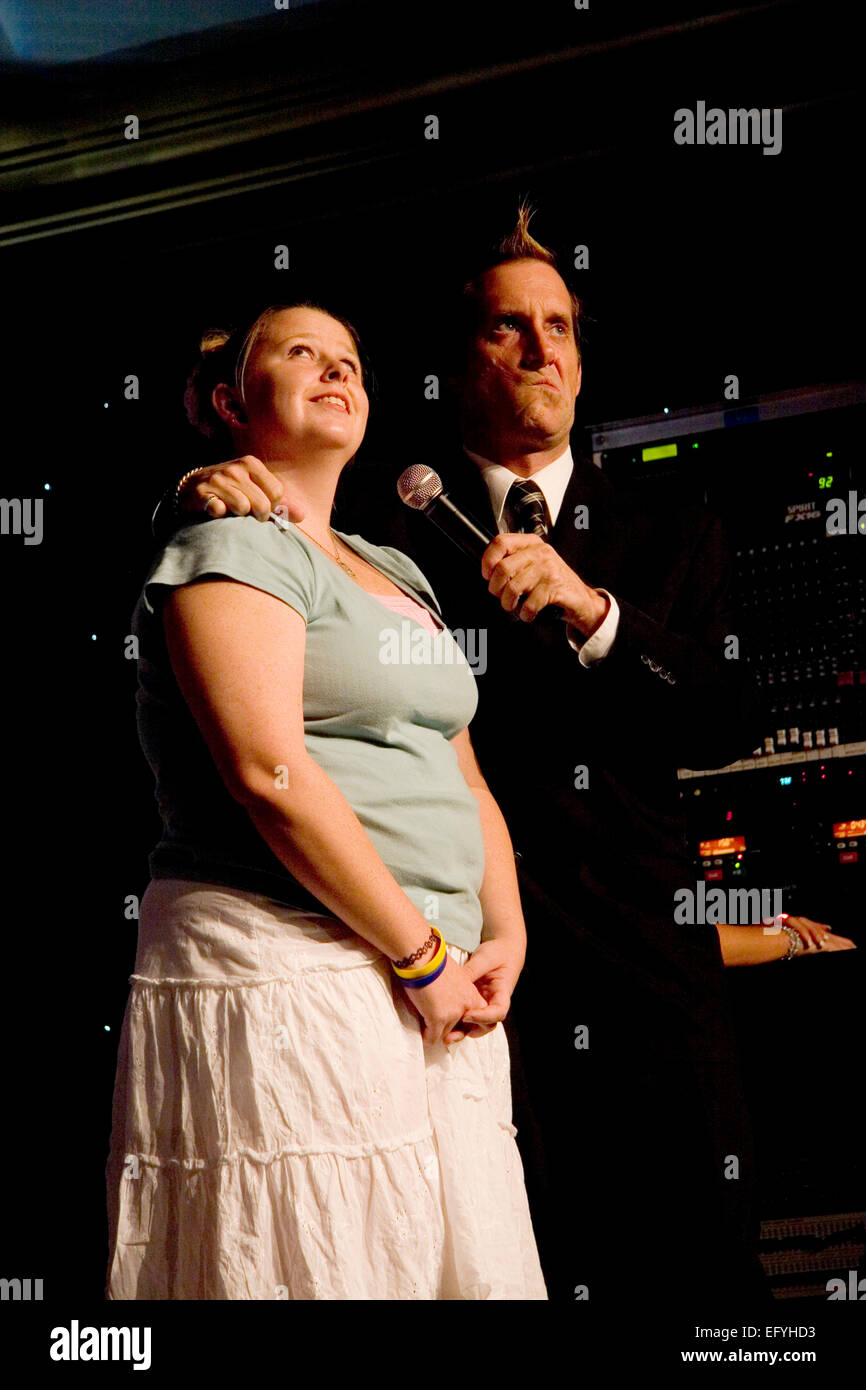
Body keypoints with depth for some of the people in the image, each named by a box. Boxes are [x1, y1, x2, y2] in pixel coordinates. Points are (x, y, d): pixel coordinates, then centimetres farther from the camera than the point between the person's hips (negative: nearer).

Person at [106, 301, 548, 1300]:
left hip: (428, 987, 8)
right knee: (325, 1263, -6)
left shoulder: (398, 574, 22)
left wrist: (504, 937, 4)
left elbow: (463, 776, 21)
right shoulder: (233, 548, -5)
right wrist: (422, 955, -15)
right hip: (289, 970, -8)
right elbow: (272, 771, -17)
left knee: (462, 1263, 8)